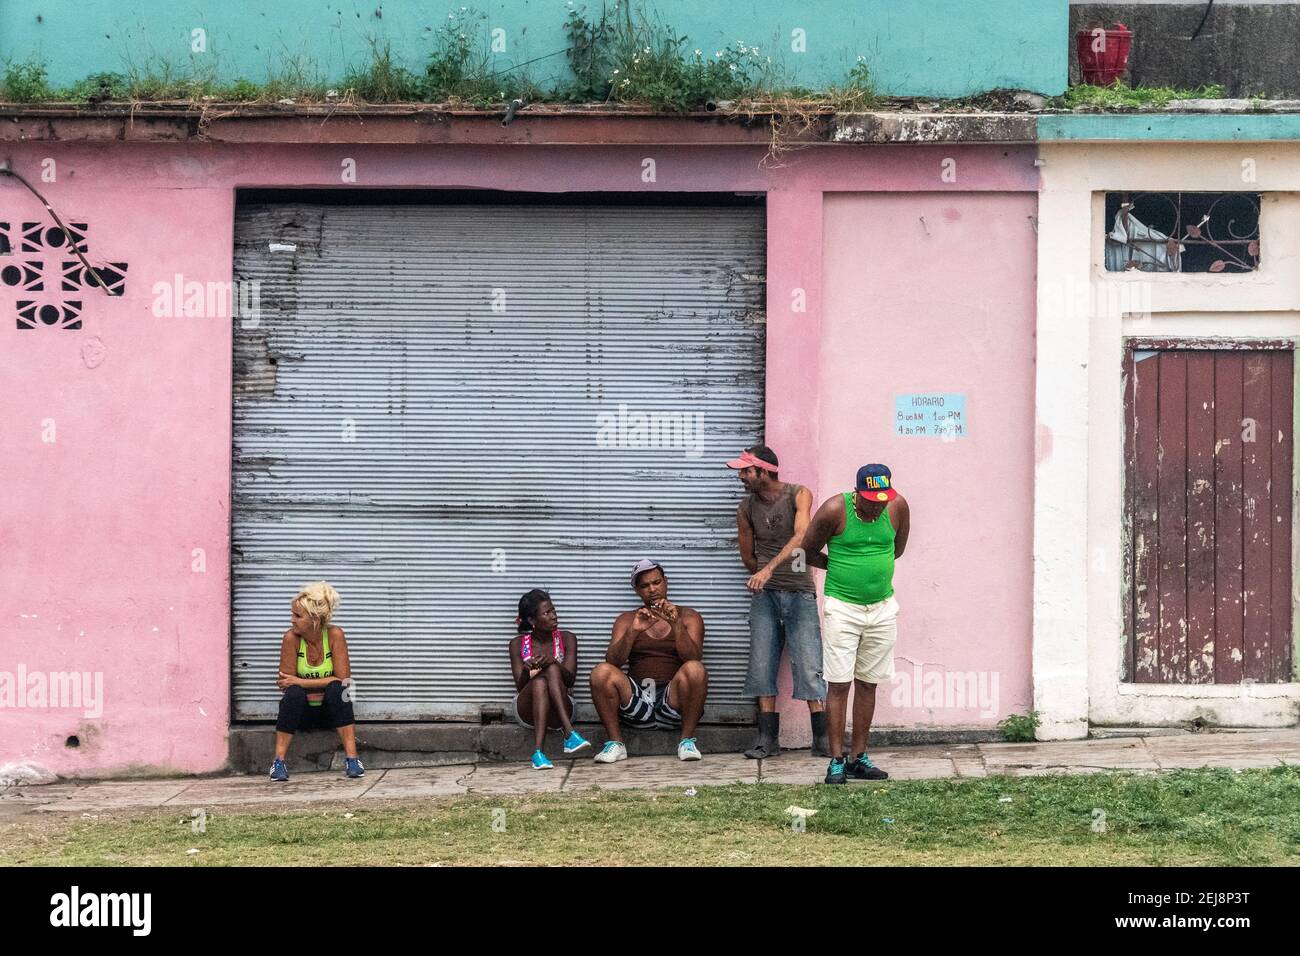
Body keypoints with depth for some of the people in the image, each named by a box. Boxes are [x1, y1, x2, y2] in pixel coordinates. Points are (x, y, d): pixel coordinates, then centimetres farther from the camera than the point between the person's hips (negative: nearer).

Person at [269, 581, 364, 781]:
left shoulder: (334, 635, -15)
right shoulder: (291, 638, -14)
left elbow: (343, 680, -19)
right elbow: (286, 684, -13)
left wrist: (300, 682, -22)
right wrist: (323, 686, -21)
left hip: (331, 712, 0)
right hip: (302, 712, 0)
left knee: (335, 689, -31)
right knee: (294, 694, -31)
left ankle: (351, 759, -33)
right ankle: (279, 761, -29)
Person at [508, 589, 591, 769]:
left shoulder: (567, 639, 2)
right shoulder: (518, 644, 1)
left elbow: (570, 679, -10)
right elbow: (520, 686, -7)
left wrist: (553, 662, -31)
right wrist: (527, 672, -31)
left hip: (559, 711, 0)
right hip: (528, 711, 0)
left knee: (552, 670, -31)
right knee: (539, 681, -34)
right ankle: (569, 734, -48)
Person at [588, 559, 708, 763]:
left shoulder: (688, 617, 14)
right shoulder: (626, 620, 17)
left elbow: (693, 657, -5)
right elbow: (612, 660, 0)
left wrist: (676, 624, -19)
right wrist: (633, 631, -16)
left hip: (672, 699, -1)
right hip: (637, 700, 1)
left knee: (694, 669, -32)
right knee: (602, 672, -26)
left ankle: (687, 740, -18)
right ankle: (615, 743, -15)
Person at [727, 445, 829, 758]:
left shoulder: (799, 495, -7)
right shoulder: (747, 508, 4)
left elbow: (801, 536, -23)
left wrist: (770, 568, -32)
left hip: (800, 593, -4)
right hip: (765, 594, 4)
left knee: (808, 667, -7)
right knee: (762, 667, -1)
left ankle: (822, 739, -3)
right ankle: (768, 739, 4)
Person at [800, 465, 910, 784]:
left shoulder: (898, 507, -4)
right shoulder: (835, 510, -15)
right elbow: (808, 552, -1)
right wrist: (841, 568, 6)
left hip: (882, 608, 4)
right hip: (842, 609, -4)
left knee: (867, 683, 9)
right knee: (839, 684, -5)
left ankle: (859, 758, 15)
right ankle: (836, 761, -1)